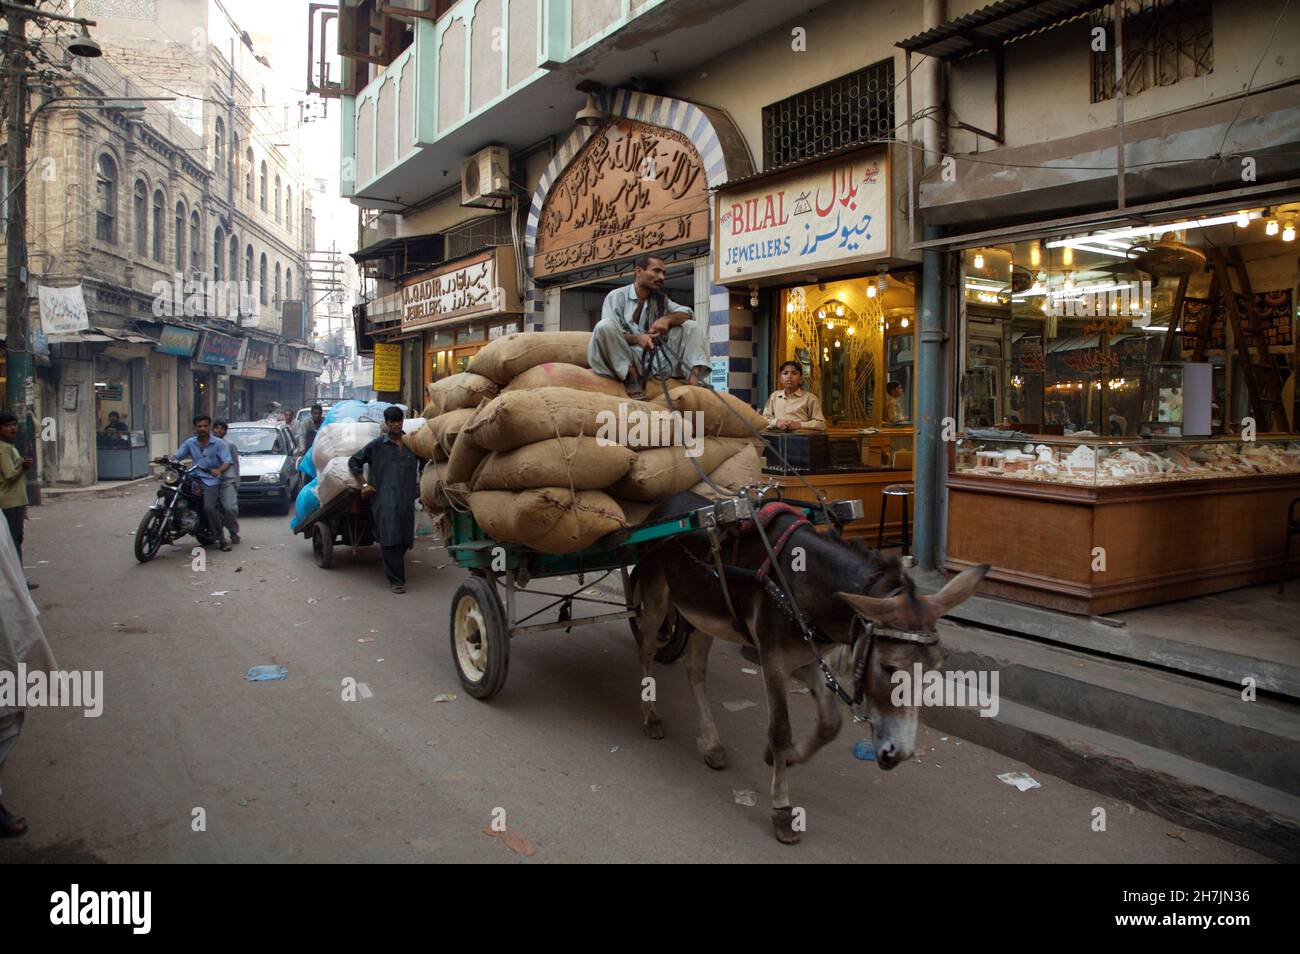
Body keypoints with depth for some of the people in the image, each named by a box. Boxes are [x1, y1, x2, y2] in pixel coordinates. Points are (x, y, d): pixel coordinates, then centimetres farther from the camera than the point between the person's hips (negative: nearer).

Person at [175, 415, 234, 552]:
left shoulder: (219, 443, 1)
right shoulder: (190, 443, 12)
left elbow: (227, 461, -5)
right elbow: (177, 456, 11)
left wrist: (219, 470, -25)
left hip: (211, 480, -5)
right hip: (195, 477, 5)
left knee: (209, 508, -22)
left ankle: (221, 539, -13)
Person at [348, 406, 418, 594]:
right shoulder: (377, 445, 5)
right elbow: (354, 461, 13)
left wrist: (420, 484, 20)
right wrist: (363, 484, 6)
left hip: (407, 499, 3)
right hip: (384, 499, -3)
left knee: (404, 540, 4)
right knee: (390, 540, -11)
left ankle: (396, 574, 26)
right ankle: (396, 580, -4)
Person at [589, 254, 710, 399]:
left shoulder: (661, 299, 18)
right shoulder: (616, 296, 3)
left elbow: (687, 314, 4)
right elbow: (608, 332, -9)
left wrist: (667, 319, -18)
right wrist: (637, 338, -27)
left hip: (657, 359, 4)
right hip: (625, 361, -4)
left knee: (692, 326, -6)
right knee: (604, 326, -28)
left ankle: (695, 382, -28)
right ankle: (632, 376, -21)